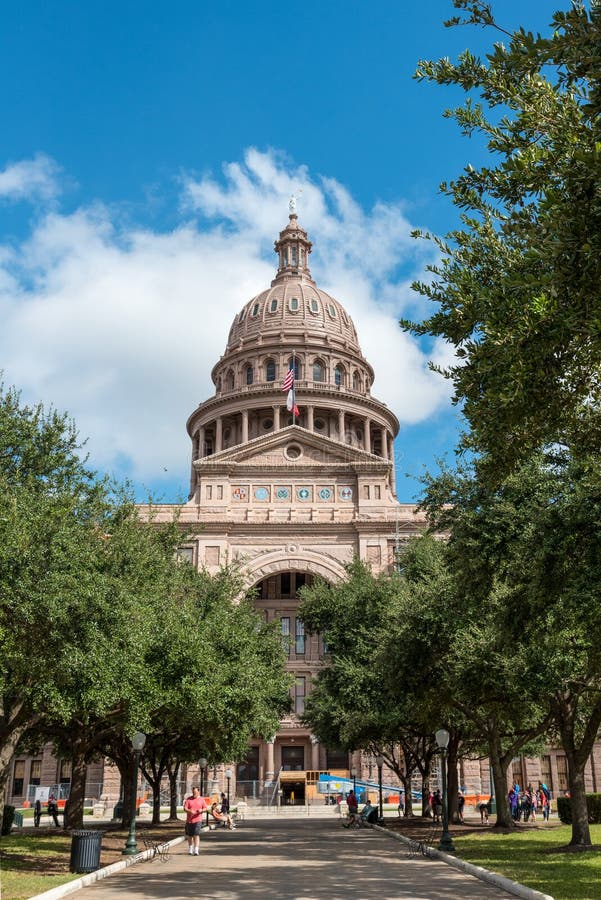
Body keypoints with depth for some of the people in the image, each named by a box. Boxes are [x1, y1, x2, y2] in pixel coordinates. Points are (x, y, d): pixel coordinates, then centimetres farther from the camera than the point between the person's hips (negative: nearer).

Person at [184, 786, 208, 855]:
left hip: (198, 820, -2)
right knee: (189, 836, 11)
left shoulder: (201, 799, 6)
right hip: (189, 820, 2)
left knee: (196, 835, -13)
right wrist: (190, 811, -25)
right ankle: (190, 850, 29)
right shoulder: (188, 799, 3)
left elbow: (205, 808, 10)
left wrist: (201, 810, -12)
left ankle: (196, 851, -15)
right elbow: (185, 809, -5)